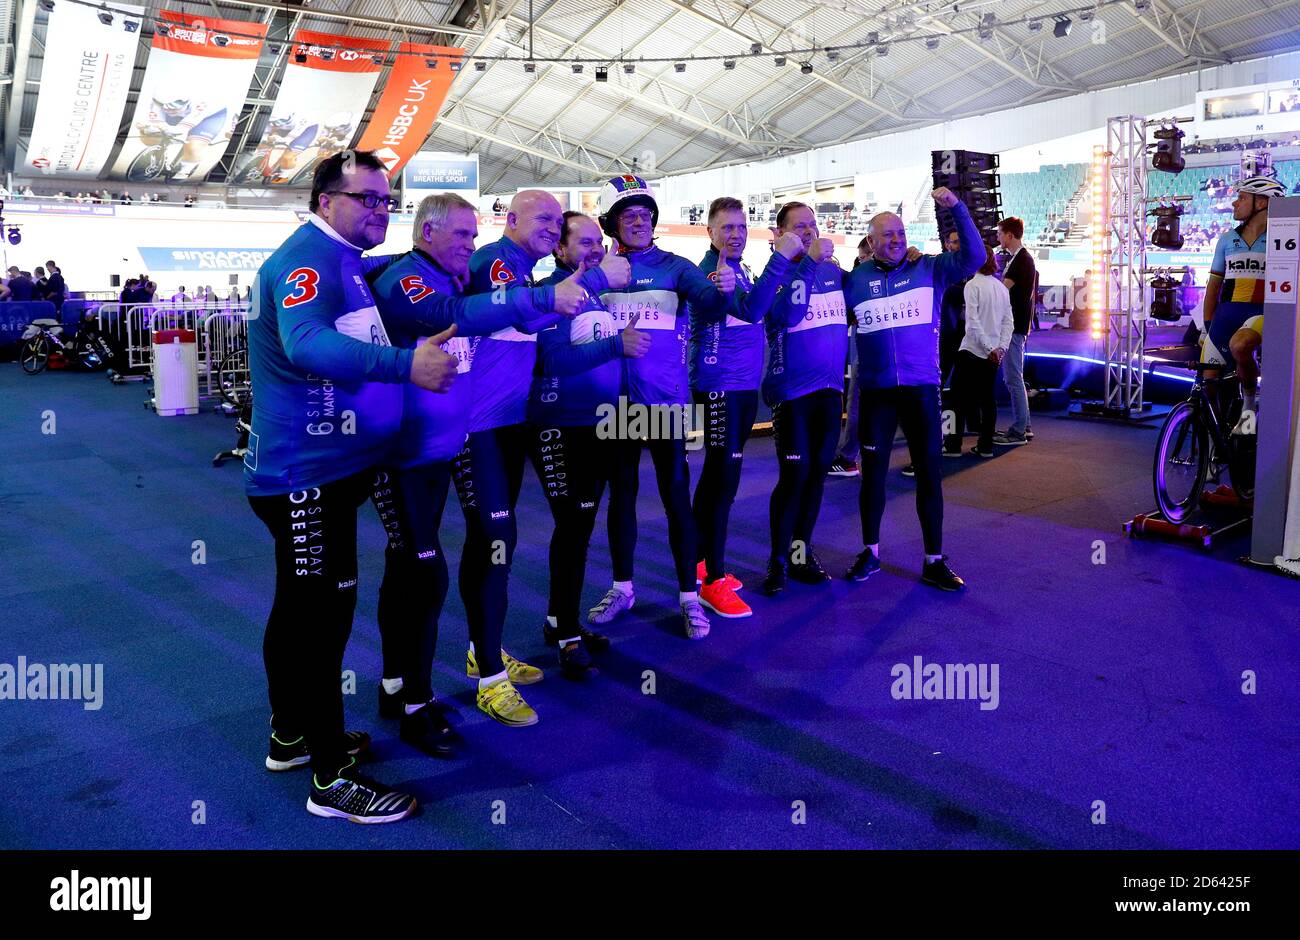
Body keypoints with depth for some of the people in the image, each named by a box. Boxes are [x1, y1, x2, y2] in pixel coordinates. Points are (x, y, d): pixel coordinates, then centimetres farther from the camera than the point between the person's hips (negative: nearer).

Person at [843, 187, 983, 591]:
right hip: (875, 391, 1)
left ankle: (934, 561, 16)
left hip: (922, 388, 0)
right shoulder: (856, 278, 2)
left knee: (930, 473, 5)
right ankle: (870, 551, 28)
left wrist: (956, 207, -19)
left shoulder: (930, 268, 1)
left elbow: (974, 256, -10)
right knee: (873, 473, 11)